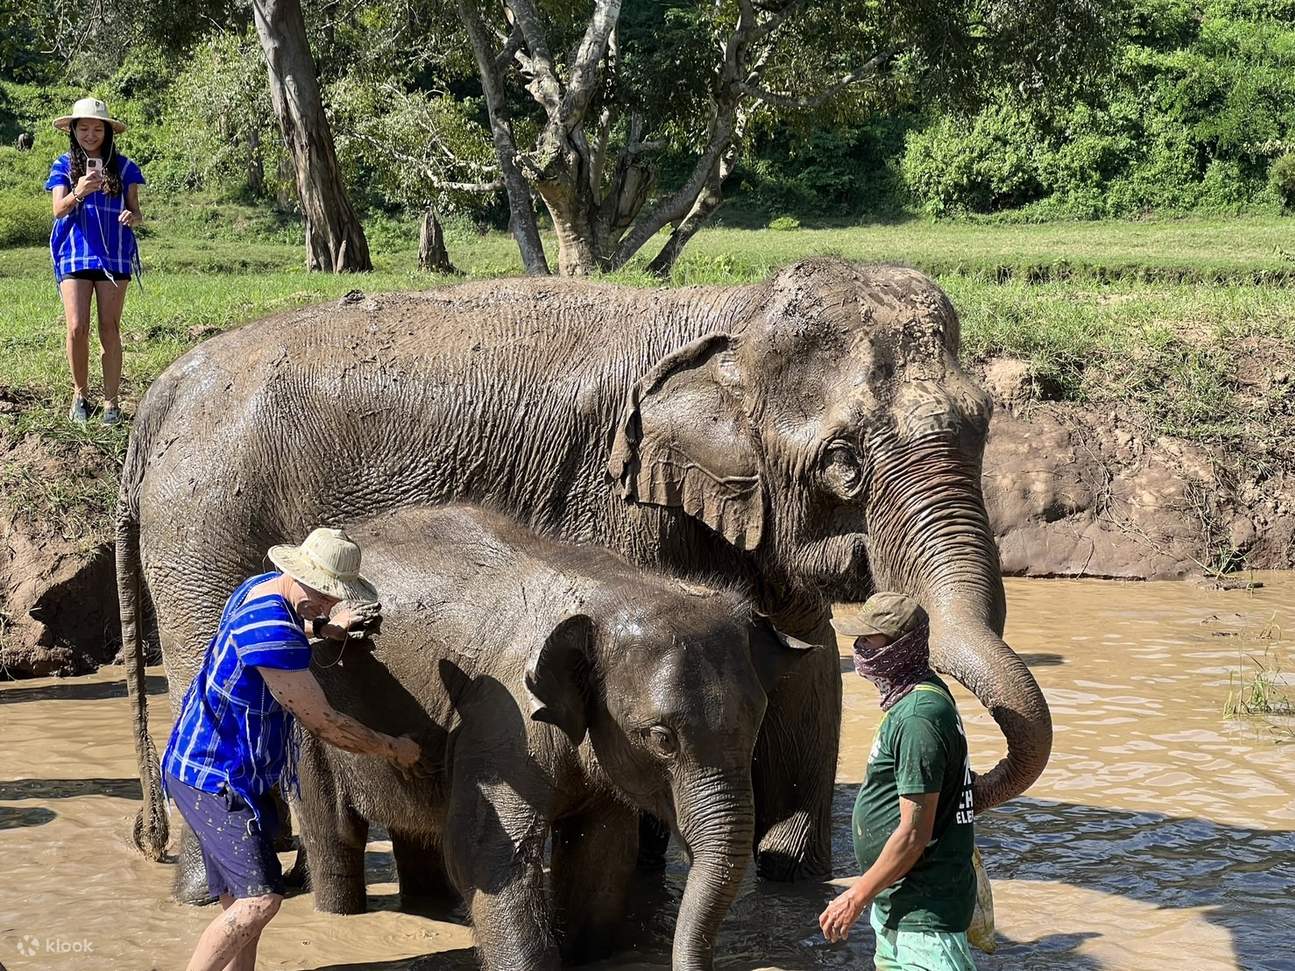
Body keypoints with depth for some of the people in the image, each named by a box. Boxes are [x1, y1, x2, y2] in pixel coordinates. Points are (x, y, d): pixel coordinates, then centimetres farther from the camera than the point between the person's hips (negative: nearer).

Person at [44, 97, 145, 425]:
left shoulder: (122, 167, 6)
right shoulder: (64, 166, 5)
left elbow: (137, 213, 6)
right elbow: (58, 210, -7)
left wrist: (132, 217, -19)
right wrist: (77, 193, -28)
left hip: (114, 254, 0)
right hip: (74, 253, 0)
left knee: (109, 331, -1)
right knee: (77, 328, -8)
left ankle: (111, 401, 4)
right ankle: (80, 394, 10)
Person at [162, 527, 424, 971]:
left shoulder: (264, 586, 4)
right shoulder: (272, 633, -27)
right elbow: (324, 724, -20)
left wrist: (324, 627, 19)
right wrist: (394, 749, -6)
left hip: (229, 774, 10)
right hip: (214, 778, -10)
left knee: (241, 903, 9)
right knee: (260, 899, -19)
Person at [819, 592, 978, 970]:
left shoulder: (918, 719, -23)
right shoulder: (926, 695, 10)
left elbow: (915, 833, -23)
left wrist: (856, 897, -14)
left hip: (925, 907, -11)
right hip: (898, 901, 11)